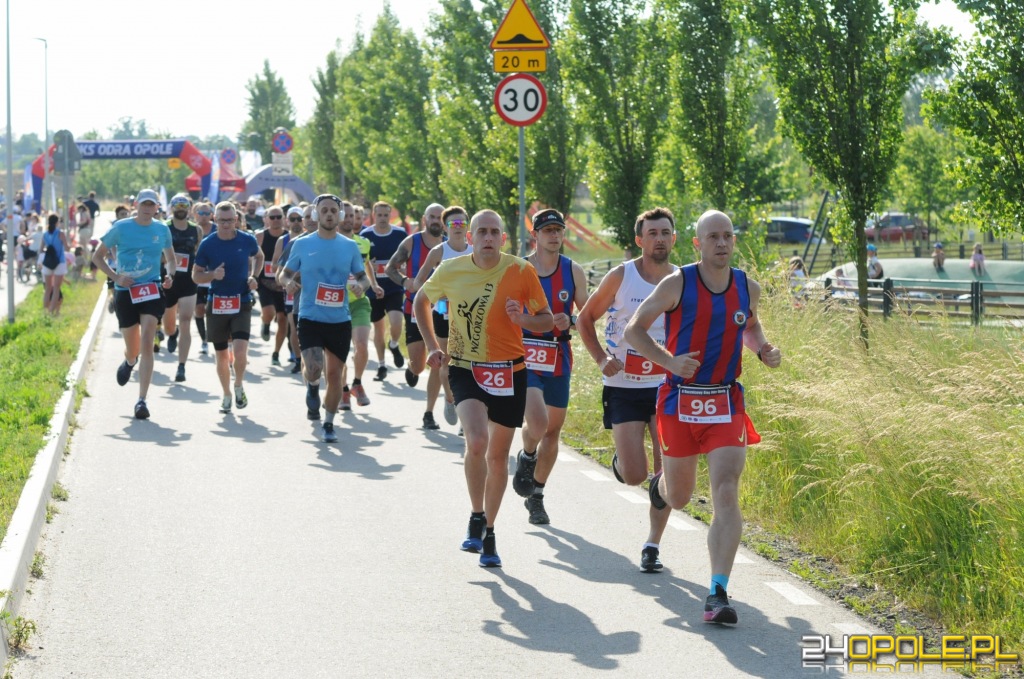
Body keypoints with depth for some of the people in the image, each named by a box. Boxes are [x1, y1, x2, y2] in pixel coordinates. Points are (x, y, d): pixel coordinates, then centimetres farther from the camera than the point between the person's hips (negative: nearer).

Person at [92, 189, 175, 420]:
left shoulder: (162, 230, 7)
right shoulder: (121, 228, -1)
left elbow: (170, 257, 22)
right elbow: (97, 256, 5)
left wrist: (169, 275, 1)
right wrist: (116, 277, -9)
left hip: (152, 292, 0)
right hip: (125, 292, 0)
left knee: (146, 344, -16)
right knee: (133, 349, 9)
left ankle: (142, 401, -17)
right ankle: (129, 362, 50)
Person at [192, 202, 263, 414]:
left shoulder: (247, 240, -3)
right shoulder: (207, 244, -5)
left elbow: (259, 256, 20)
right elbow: (196, 276, 2)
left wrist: (253, 276, 3)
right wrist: (213, 275, -18)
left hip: (242, 303, -1)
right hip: (217, 304, 1)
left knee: (240, 351, -16)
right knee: (221, 355, 9)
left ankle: (239, 386, 11)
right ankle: (226, 394, 29)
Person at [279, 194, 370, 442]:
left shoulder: (350, 246, 4)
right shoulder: (302, 244, 0)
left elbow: (363, 276, 12)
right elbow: (285, 274, 9)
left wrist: (361, 285, -12)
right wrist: (288, 282, -15)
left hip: (340, 321, 2)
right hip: (310, 317, -2)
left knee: (334, 373, 6)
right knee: (313, 368, -19)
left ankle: (329, 424, 23)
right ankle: (312, 388, 18)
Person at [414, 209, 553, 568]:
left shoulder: (522, 272, -7)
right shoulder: (451, 271, -4)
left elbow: (548, 320, 2)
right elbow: (421, 300, 16)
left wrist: (524, 319, -20)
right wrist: (432, 346, 8)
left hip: (509, 372, 1)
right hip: (465, 368, -1)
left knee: (498, 456, 11)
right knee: (477, 441, -24)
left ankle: (488, 532, 29)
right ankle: (476, 517, -2)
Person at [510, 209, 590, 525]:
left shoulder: (574, 271, 3)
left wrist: (570, 322, -11)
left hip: (559, 359, 3)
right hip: (525, 357, -3)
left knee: (553, 430, 9)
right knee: (537, 422, -22)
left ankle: (536, 495, 27)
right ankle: (526, 458, 13)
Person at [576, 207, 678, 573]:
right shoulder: (621, 277, -6)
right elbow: (585, 319, 4)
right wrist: (602, 358, -9)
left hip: (668, 387, 2)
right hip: (624, 388, -2)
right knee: (634, 476, -7)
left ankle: (653, 544, 8)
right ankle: (620, 459, 29)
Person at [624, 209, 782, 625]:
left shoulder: (749, 288, 2)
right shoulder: (677, 284, -9)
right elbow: (634, 330, -2)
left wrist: (764, 350, 2)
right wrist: (669, 361, -18)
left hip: (726, 403, 1)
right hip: (679, 400, -1)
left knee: (726, 494, -15)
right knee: (679, 499, 14)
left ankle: (718, 594, -17)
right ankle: (661, 483, 54)